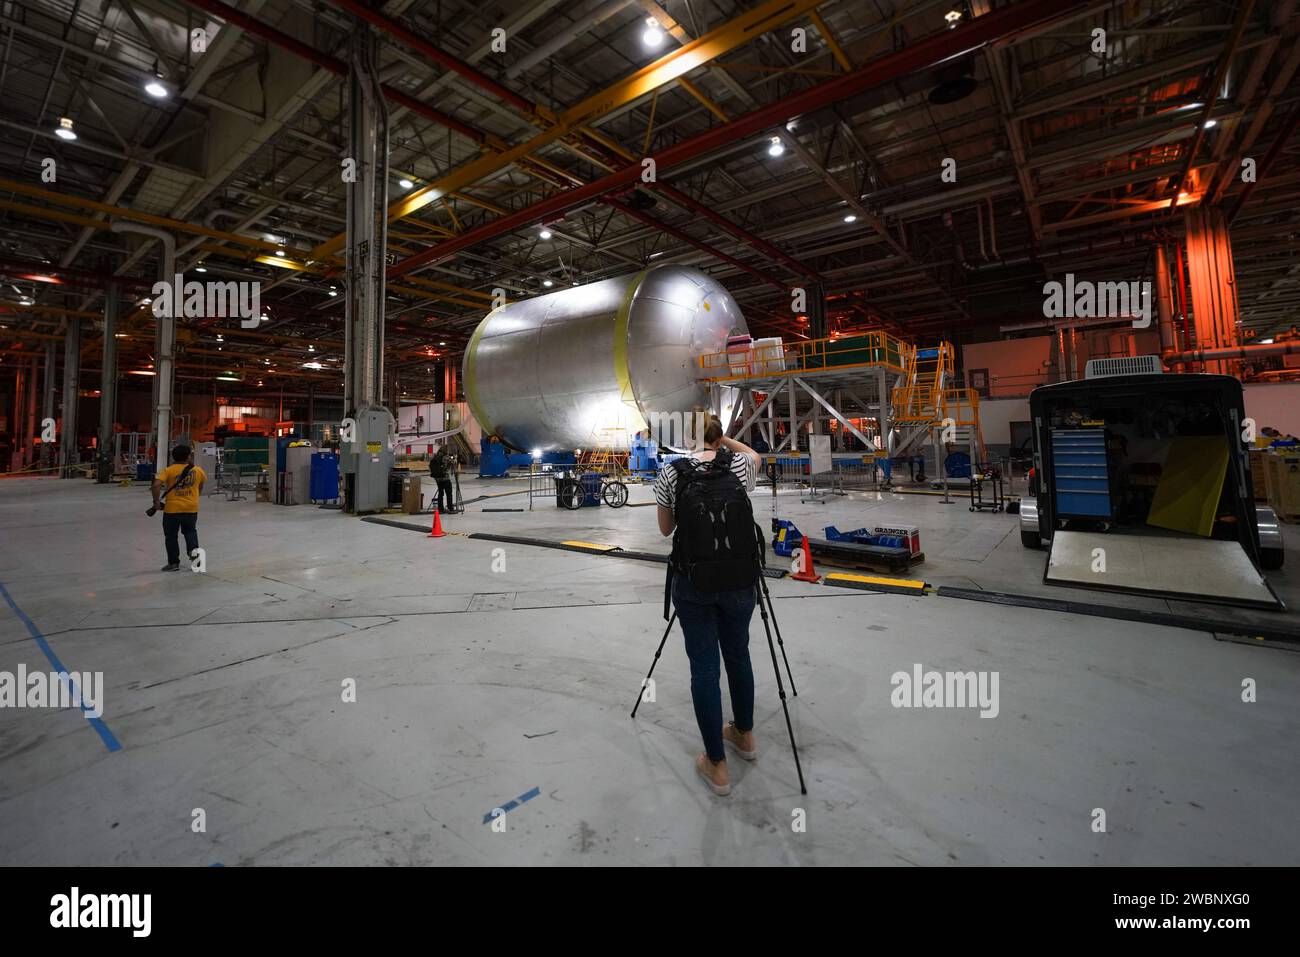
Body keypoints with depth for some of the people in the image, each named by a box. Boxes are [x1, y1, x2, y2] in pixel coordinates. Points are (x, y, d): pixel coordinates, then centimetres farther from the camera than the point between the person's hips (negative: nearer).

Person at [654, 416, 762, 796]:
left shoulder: (670, 472, -5)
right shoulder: (739, 465, -3)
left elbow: (665, 529, 7)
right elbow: (754, 454, 23)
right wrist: (724, 439, 24)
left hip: (691, 583, -1)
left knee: (704, 667, 8)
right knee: (738, 655, 21)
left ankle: (717, 767, 18)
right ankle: (744, 736, 42)